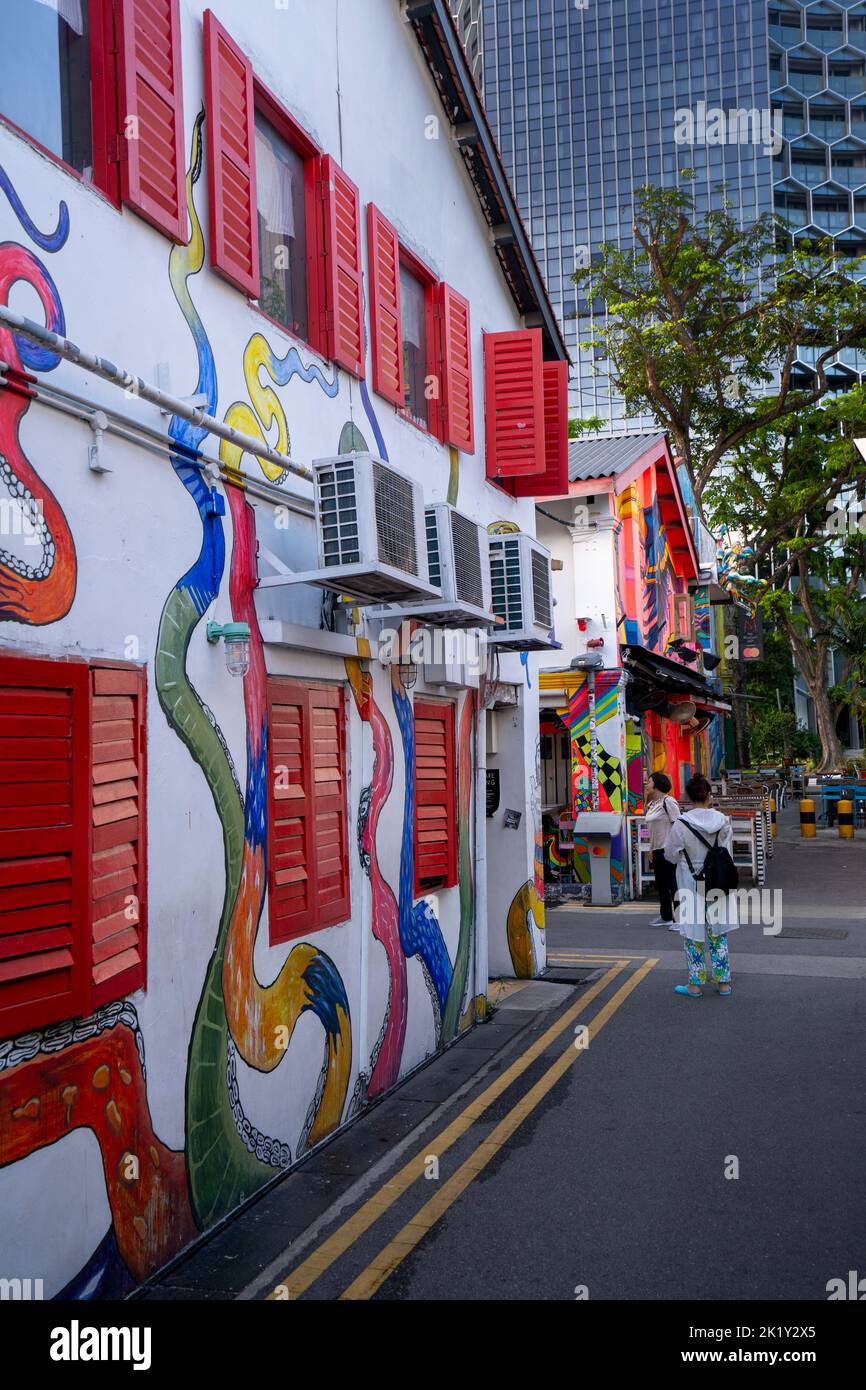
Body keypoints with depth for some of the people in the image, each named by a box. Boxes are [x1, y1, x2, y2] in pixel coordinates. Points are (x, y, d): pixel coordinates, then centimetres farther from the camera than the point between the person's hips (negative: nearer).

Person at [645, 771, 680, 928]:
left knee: (673, 884, -7)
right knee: (661, 885, 15)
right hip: (657, 850, 9)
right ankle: (666, 917, 26)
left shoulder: (668, 802, -13)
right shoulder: (651, 804, 14)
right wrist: (651, 848, 21)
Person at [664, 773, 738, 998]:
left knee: (693, 935, 9)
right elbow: (727, 852, 1)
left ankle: (695, 984, 14)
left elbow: (671, 856, -6)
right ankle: (723, 982, 21)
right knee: (718, 934, 15)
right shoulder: (722, 821, -8)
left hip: (691, 885, -3)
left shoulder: (681, 825, -17)